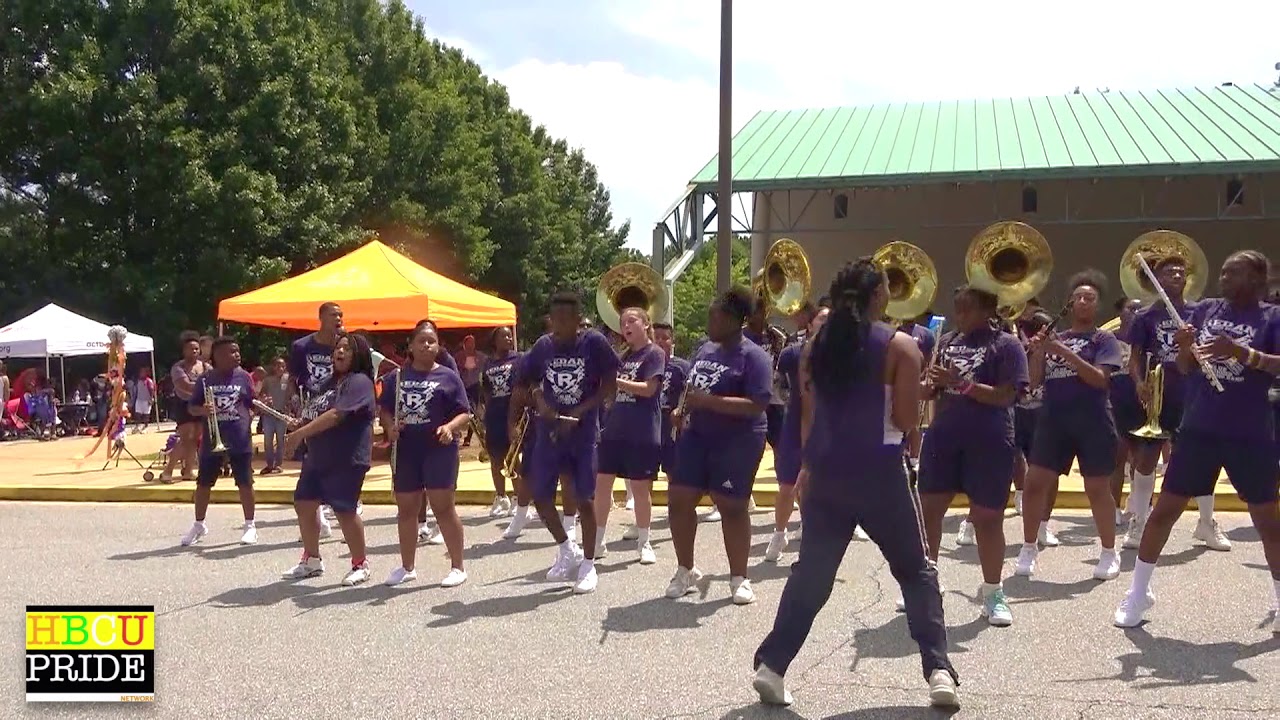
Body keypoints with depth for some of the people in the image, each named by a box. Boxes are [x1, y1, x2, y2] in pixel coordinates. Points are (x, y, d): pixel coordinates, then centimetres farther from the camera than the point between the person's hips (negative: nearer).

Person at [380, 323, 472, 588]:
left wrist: (450, 427, -19)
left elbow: (465, 413, 0)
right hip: (405, 450, 4)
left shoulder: (448, 376, 1)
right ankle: (407, 567, 26)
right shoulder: (396, 377, 10)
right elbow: (385, 410, 15)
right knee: (406, 508, 12)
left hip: (439, 449, -4)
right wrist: (390, 426, -6)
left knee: (443, 507, -5)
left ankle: (458, 567, 5)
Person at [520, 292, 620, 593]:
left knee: (584, 499, 2)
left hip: (583, 432, -4)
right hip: (549, 432, 4)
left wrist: (578, 413, -14)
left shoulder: (594, 343, -9)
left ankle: (588, 565, 16)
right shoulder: (543, 346, 1)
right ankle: (567, 550, 28)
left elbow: (610, 385, -8)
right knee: (541, 497, 5)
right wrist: (541, 402, -10)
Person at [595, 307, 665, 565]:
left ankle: (644, 543, 15)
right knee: (601, 482, 4)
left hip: (642, 433, -6)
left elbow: (648, 388, -17)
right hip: (613, 429, 6)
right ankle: (598, 542, 14)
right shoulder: (623, 356, 15)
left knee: (640, 486, 2)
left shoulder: (655, 353, -5)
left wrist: (614, 380, -22)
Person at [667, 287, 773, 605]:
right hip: (697, 436, 7)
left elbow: (757, 405, -23)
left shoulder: (753, 356, -13)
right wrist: (682, 409, 2)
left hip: (738, 442, -7)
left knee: (731, 506, 0)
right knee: (679, 499, 5)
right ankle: (686, 570, 22)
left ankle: (739, 578, 16)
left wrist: (709, 401, -26)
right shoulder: (705, 350, 11)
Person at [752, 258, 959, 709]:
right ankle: (939, 671, 7)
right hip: (879, 475, -4)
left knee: (810, 574, 12)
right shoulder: (900, 347, -7)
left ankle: (771, 666, 9)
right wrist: (916, 390, 9)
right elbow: (906, 421, -11)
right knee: (917, 572, 11)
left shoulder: (816, 347, 7)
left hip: (825, 474, 4)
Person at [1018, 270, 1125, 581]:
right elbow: (1035, 380, 8)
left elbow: (1100, 378, -14)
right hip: (1053, 420, 4)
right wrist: (1038, 351, -10)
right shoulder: (1055, 338, 12)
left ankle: (1109, 552, 17)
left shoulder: (1104, 339, 1)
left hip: (1092, 423, -3)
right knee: (1034, 483, -1)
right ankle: (1029, 549, 12)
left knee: (1097, 488, 2)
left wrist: (1064, 352, -21)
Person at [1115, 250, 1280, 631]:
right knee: (1164, 509, 4)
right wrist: (1185, 347, -14)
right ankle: (1138, 592, 15)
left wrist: (1240, 352, -29)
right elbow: (1186, 368, 7)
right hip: (1198, 429, 3)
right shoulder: (1205, 309, 7)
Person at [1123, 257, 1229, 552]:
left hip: (1192, 395, 2)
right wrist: (1139, 383, -18)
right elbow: (1135, 357, -1)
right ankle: (1138, 523, 8)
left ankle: (1207, 524, 19)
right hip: (1156, 396, -1)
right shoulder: (1145, 317, 1)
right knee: (1146, 458, 0)